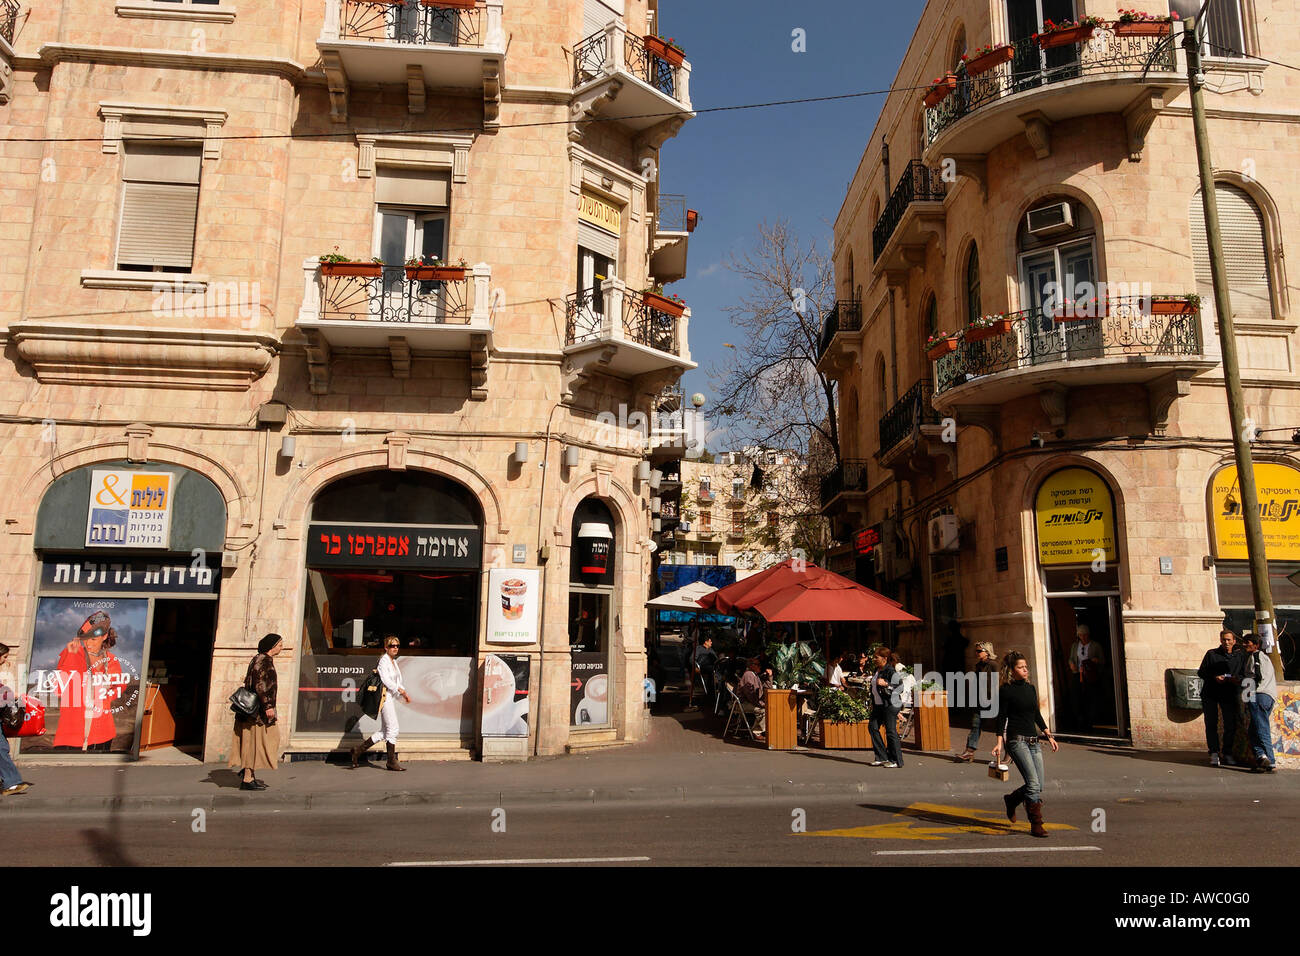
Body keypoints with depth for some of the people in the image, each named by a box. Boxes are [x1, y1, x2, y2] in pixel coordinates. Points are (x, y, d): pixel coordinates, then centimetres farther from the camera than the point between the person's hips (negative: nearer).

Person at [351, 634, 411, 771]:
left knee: (384, 731, 12)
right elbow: (385, 679, -18)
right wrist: (400, 690, -17)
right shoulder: (383, 661, -9)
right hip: (385, 697, -10)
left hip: (392, 698, 10)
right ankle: (391, 762, -1)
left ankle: (358, 749, 19)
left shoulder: (394, 662, 19)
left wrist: (404, 693, 10)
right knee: (393, 729, -7)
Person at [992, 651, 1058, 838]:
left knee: (1039, 785, 6)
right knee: (1033, 784, -14)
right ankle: (1036, 824, -5)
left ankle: (1011, 800, 31)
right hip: (1017, 740, -7)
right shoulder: (1005, 690, -5)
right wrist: (999, 742, -14)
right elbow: (1001, 718, -7)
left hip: (1034, 740, 7)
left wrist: (1049, 736, 19)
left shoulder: (1031, 688, 14)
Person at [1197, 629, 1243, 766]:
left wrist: (1237, 679, -10)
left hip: (1228, 694, 2)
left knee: (1231, 724, -1)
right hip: (1210, 693, -1)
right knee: (1211, 724, -4)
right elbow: (1201, 672, 4)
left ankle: (1227, 753, 13)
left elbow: (1241, 674, 12)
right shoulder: (1211, 654, 4)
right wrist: (1214, 677, -14)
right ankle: (1214, 753, -1)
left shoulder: (1239, 656, 9)